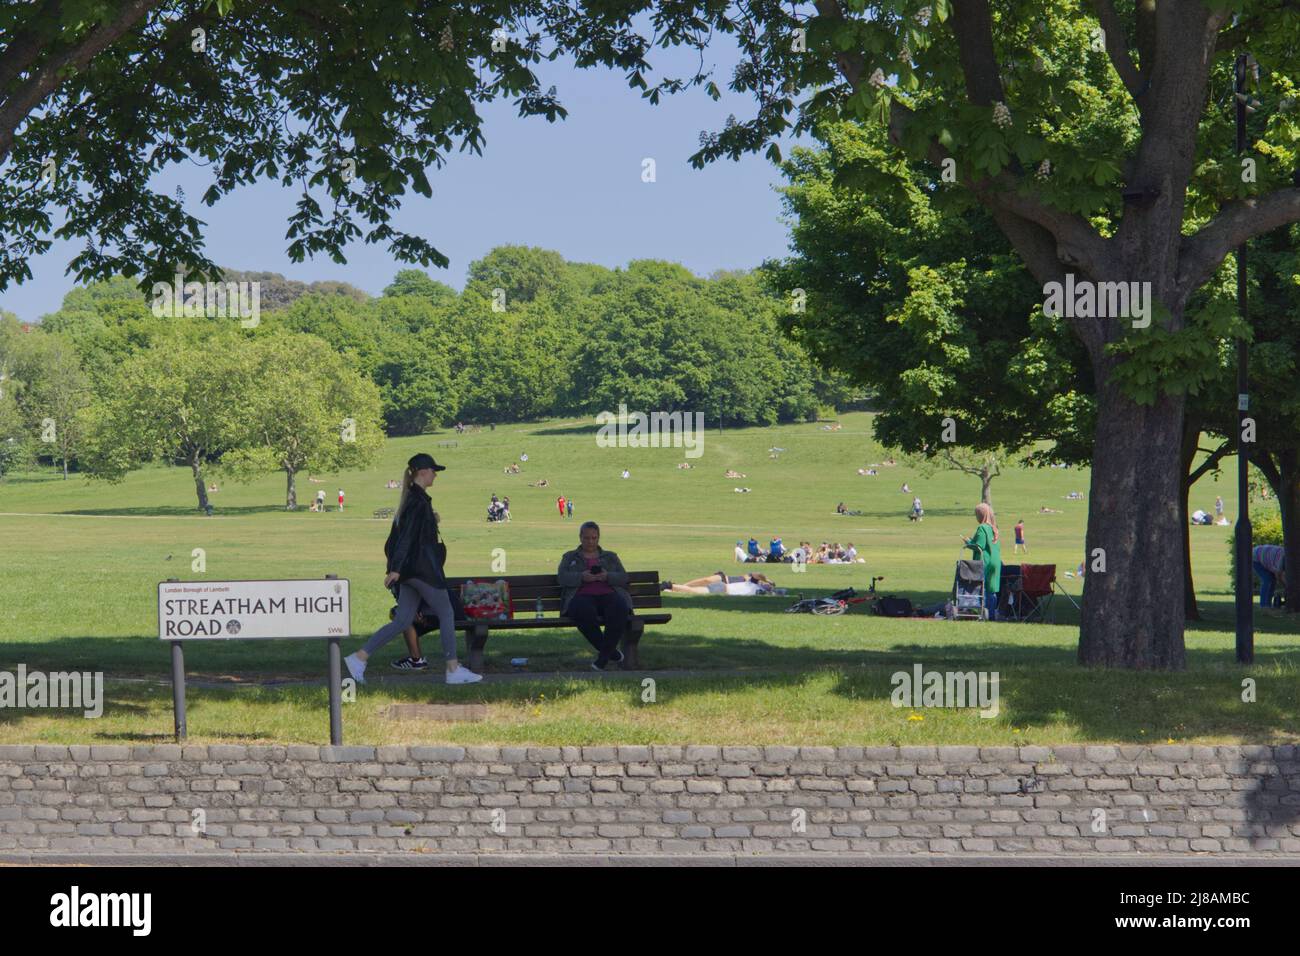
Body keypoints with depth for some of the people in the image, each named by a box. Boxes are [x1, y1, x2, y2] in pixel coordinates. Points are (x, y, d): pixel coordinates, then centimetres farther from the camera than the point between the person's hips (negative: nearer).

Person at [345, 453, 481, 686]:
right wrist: (396, 568, -25)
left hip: (411, 570, 9)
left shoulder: (412, 498, 15)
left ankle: (359, 658, 1)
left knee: (403, 621, 7)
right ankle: (454, 671, 3)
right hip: (423, 569, -9)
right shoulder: (419, 501, -15)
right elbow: (406, 535, -21)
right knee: (446, 614, 0)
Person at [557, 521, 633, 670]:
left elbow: (623, 577, 12)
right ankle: (612, 653, -27)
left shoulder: (611, 557, 28)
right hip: (582, 597, -1)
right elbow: (562, 577, 6)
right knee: (584, 611, -40)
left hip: (608, 595, 1)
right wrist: (581, 577, -13)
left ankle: (603, 657, -31)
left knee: (619, 608, -37)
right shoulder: (569, 557, 25)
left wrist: (607, 576, -9)